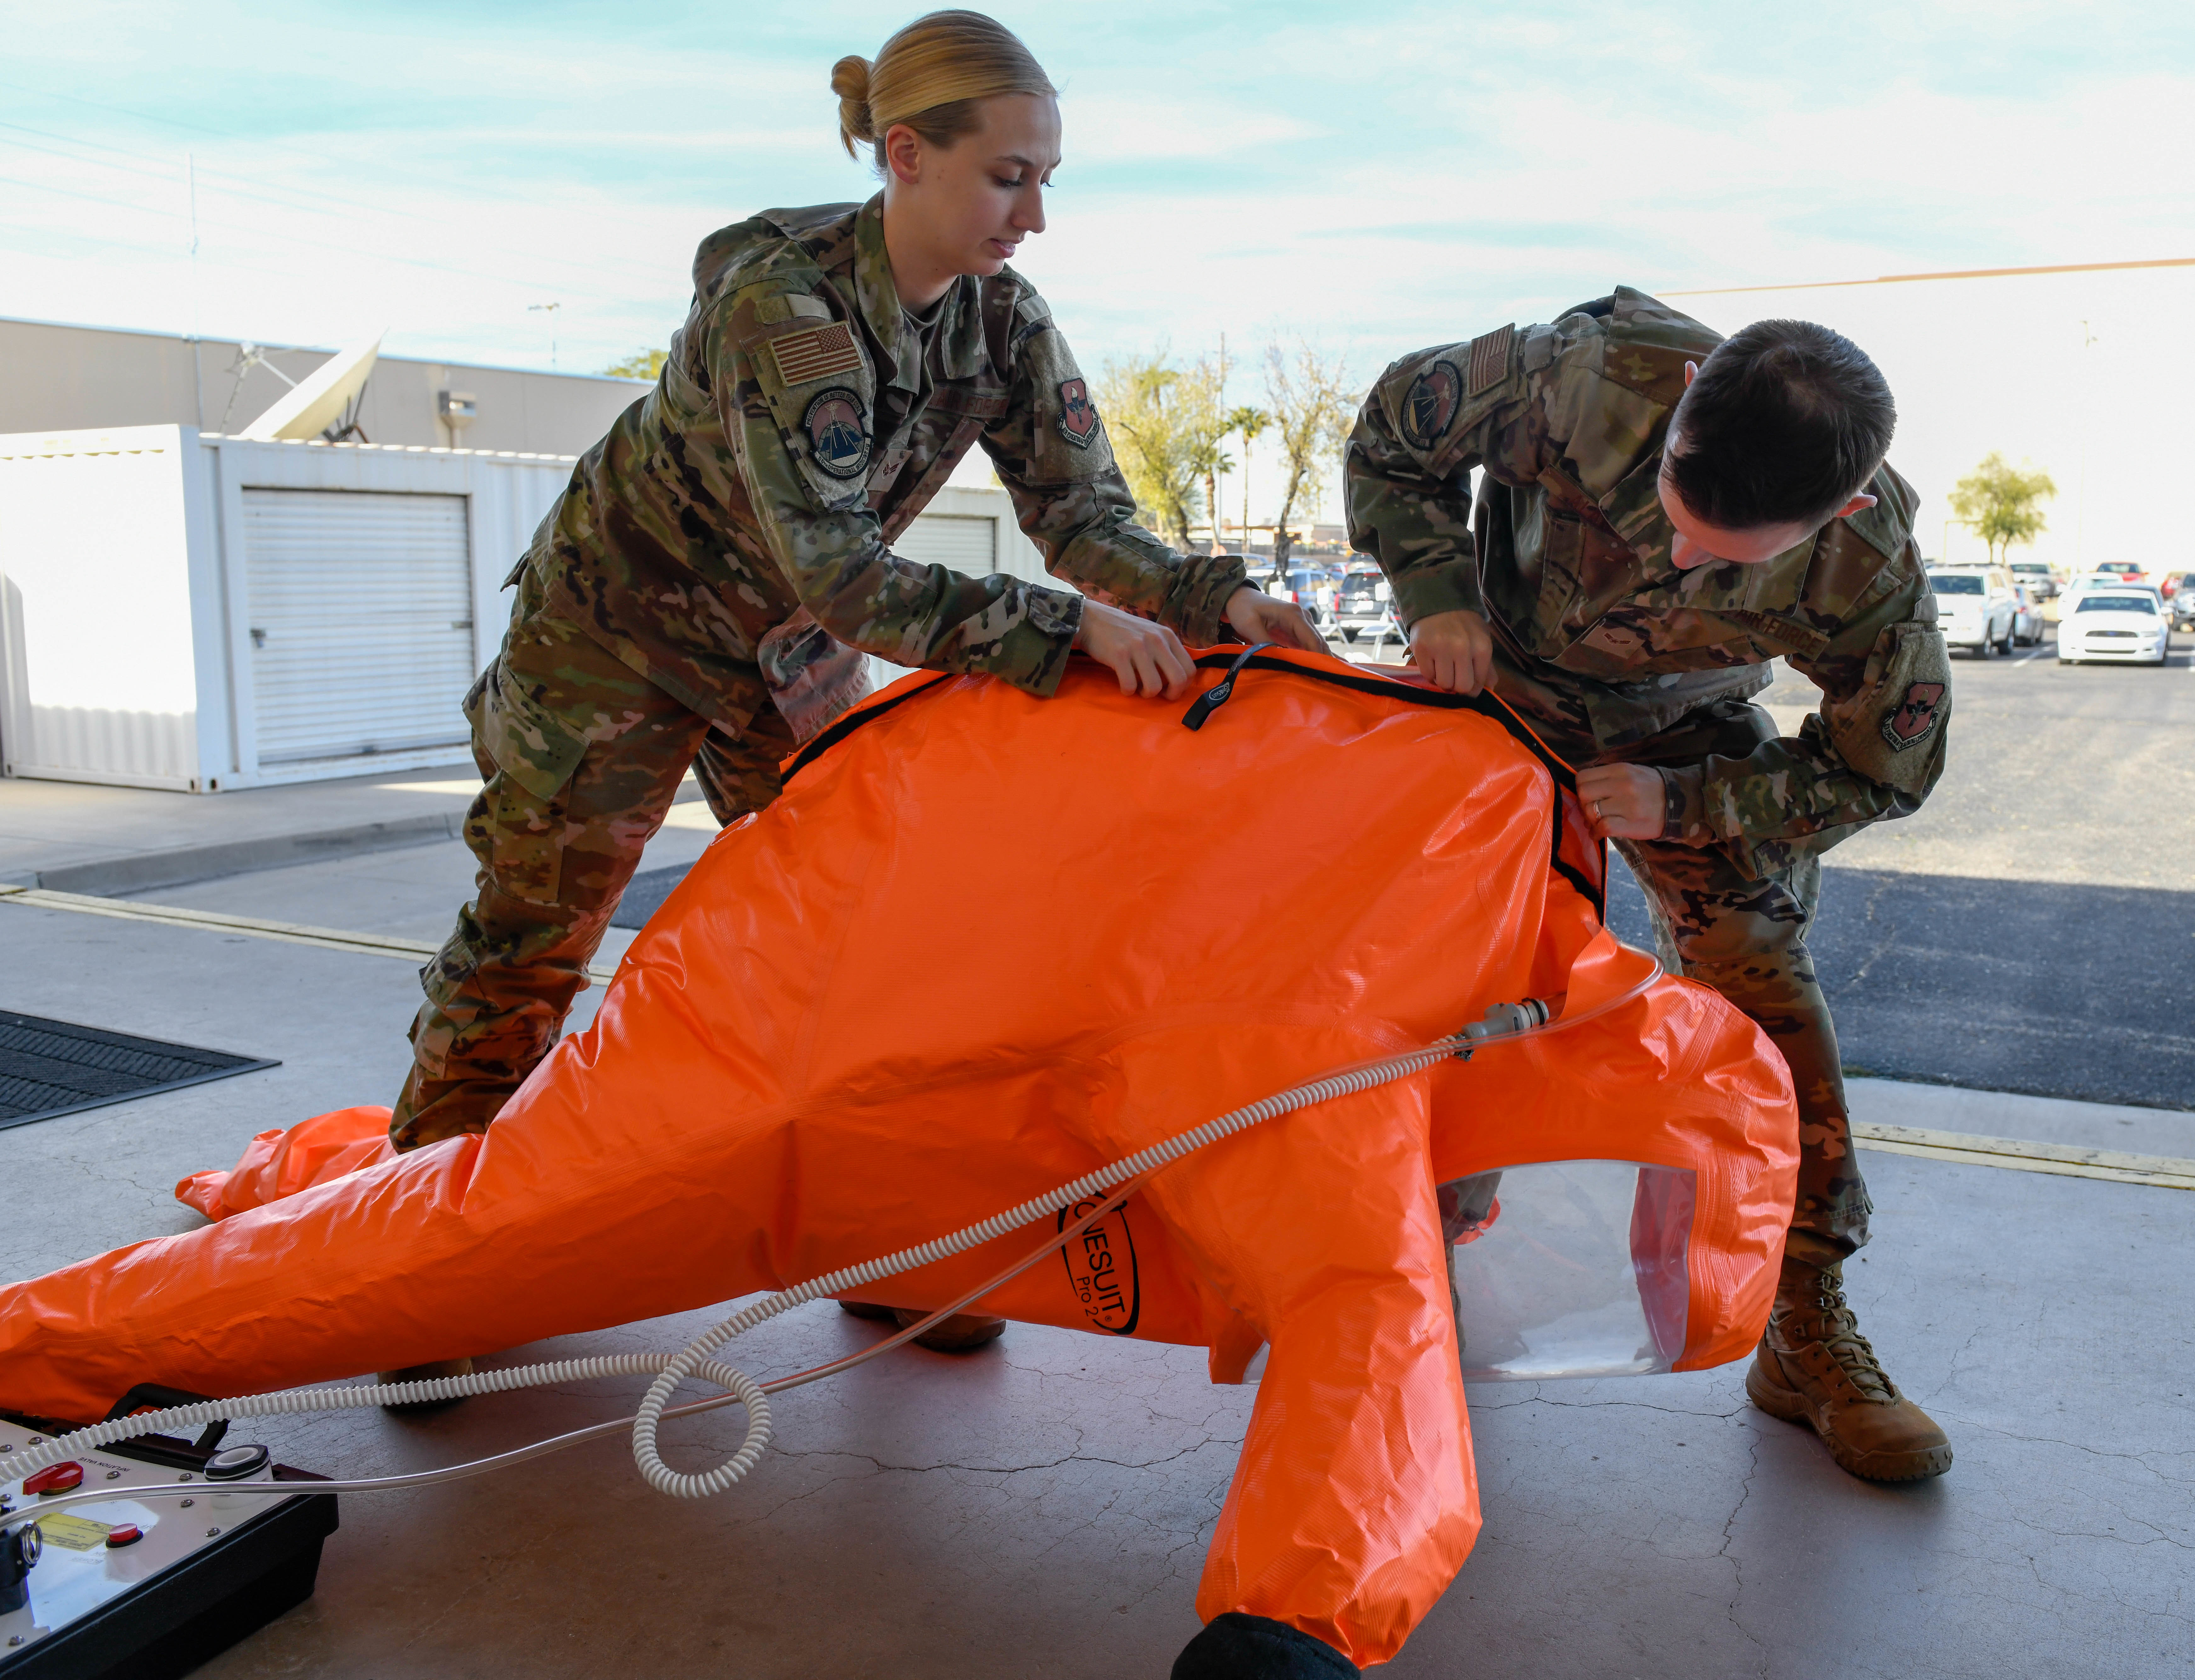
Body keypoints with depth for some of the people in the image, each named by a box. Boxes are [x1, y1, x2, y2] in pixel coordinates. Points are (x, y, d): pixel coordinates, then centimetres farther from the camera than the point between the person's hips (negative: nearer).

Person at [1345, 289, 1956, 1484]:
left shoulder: (1869, 573, -34)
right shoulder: (1597, 371, -38)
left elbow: (1880, 770, -16)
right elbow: (1394, 434, -19)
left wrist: (1680, 802, -27)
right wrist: (1439, 592, -33)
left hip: (1680, 733, 0)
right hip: (1495, 680, 1)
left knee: (1765, 1001, -7)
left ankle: (1809, 1336, 5)